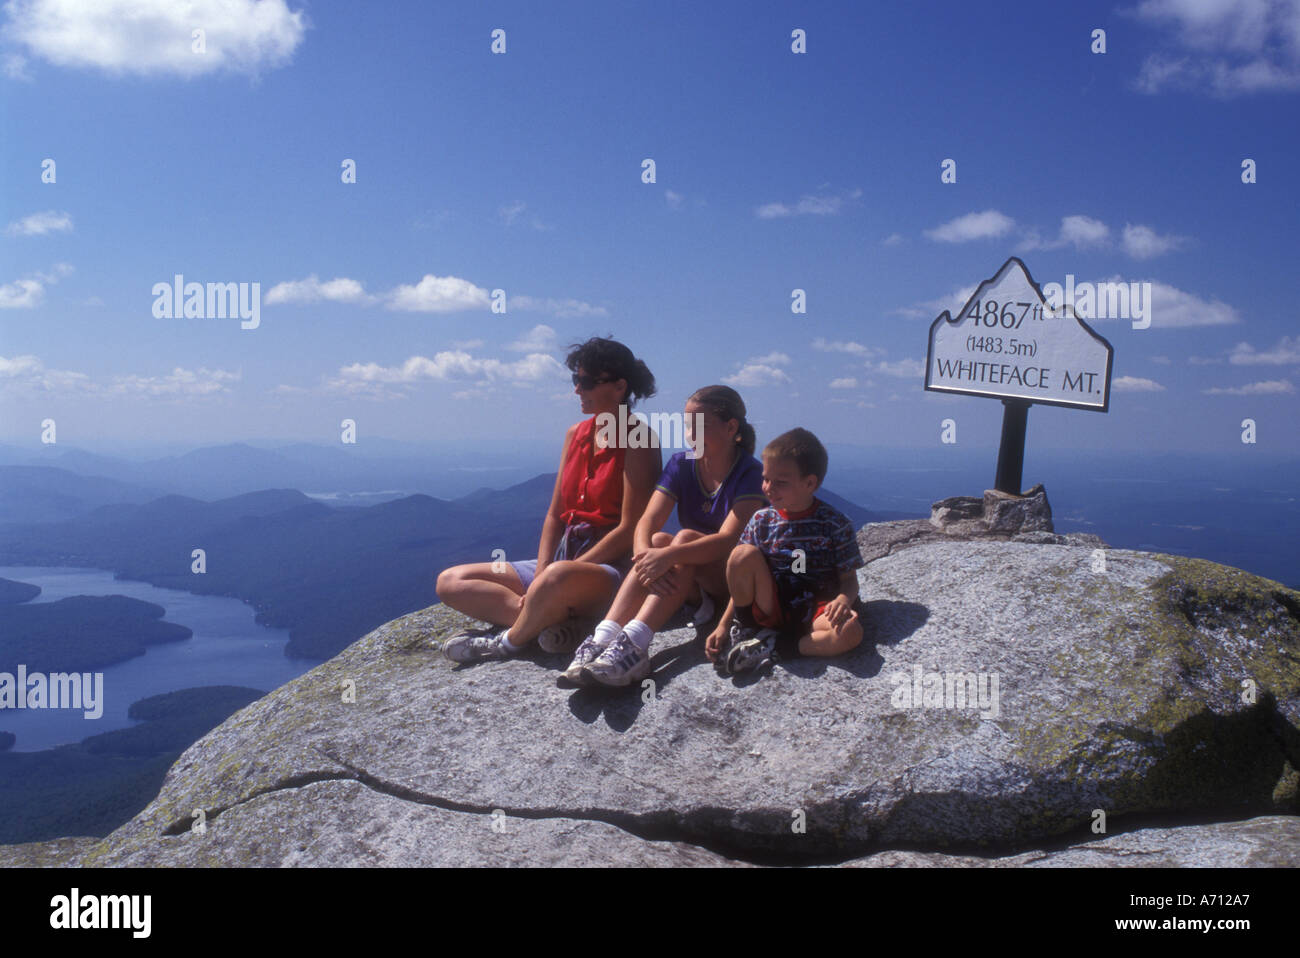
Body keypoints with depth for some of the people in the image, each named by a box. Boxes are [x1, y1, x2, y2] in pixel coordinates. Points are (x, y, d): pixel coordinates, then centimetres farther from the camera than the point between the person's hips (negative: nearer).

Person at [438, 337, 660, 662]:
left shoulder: (637, 441, -9)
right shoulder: (575, 435, 13)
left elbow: (629, 529, -15)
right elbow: (555, 515, 11)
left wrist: (545, 580, -16)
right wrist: (539, 580, -7)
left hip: (613, 565, -8)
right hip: (566, 556, 8)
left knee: (559, 577, -43)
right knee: (450, 582, -2)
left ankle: (509, 642, -14)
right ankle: (552, 617, -21)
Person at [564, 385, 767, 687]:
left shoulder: (750, 473, -13)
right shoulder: (681, 465, 1)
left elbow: (728, 539, -27)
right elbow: (648, 522, -12)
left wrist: (669, 556, -41)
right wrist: (645, 555, -35)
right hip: (689, 583, 4)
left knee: (686, 538, -31)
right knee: (657, 540, -26)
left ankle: (632, 645, -49)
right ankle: (602, 639, -43)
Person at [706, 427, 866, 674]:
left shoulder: (836, 524, -4)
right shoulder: (762, 520, 2)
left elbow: (849, 579, -2)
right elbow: (743, 579, 4)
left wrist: (844, 599, -26)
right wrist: (723, 626, -5)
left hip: (815, 611, -1)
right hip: (771, 606, 1)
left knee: (850, 632, -34)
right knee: (744, 554, -25)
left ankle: (776, 646, -18)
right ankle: (746, 629, -7)